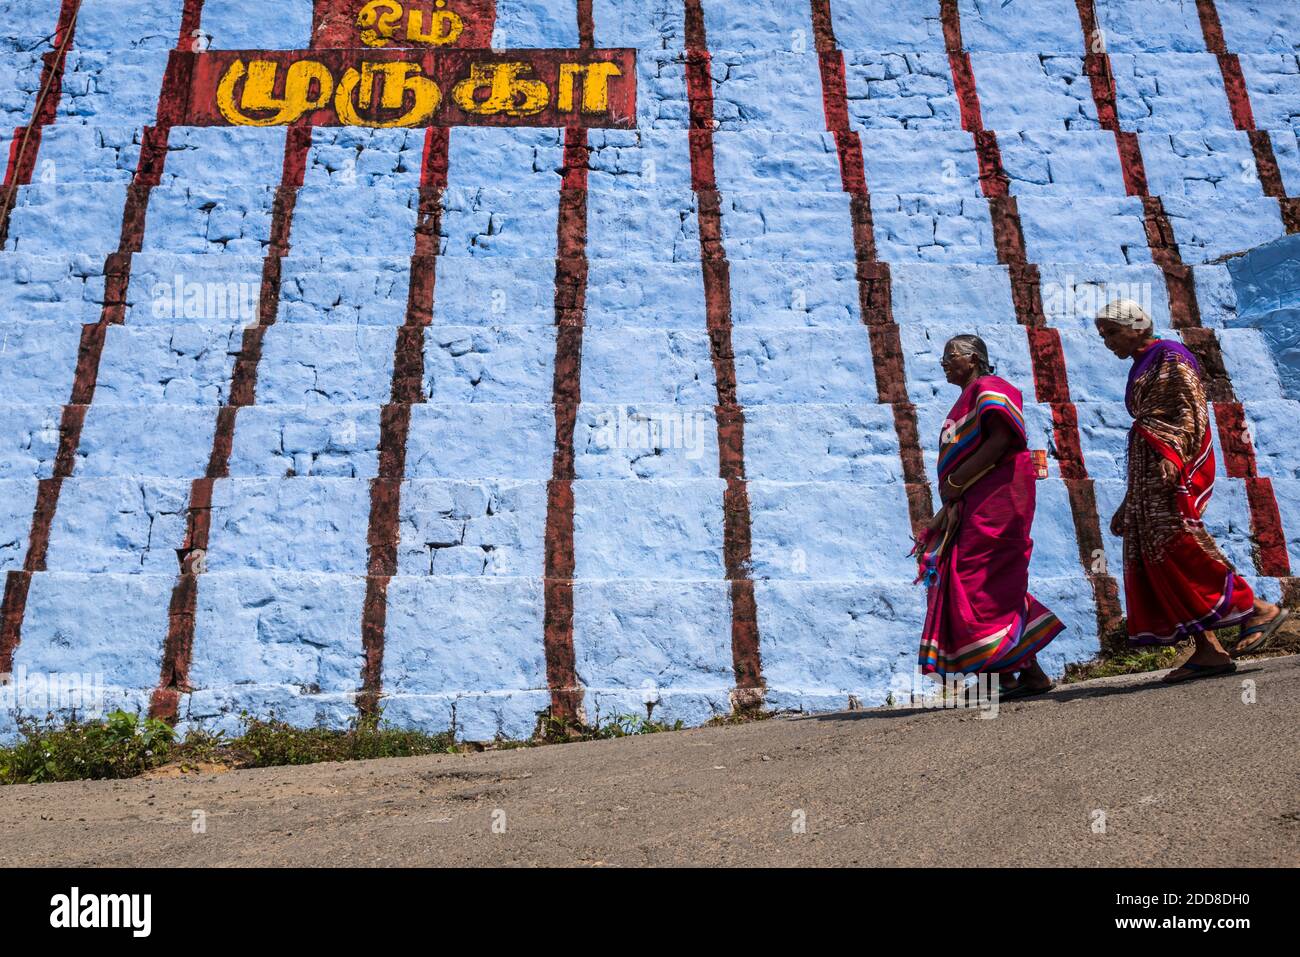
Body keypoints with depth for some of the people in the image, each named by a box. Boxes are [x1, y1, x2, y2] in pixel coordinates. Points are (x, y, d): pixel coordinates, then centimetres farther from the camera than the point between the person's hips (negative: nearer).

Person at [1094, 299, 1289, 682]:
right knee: (1152, 556, -2)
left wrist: (1174, 459, -27)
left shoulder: (1170, 356, -1)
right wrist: (1128, 505, 21)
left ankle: (1258, 608, -10)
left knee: (1176, 546, -20)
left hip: (1174, 465, -9)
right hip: (1148, 471, 9)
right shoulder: (1141, 368, 24)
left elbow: (1191, 409, -12)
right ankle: (1208, 650, -4)